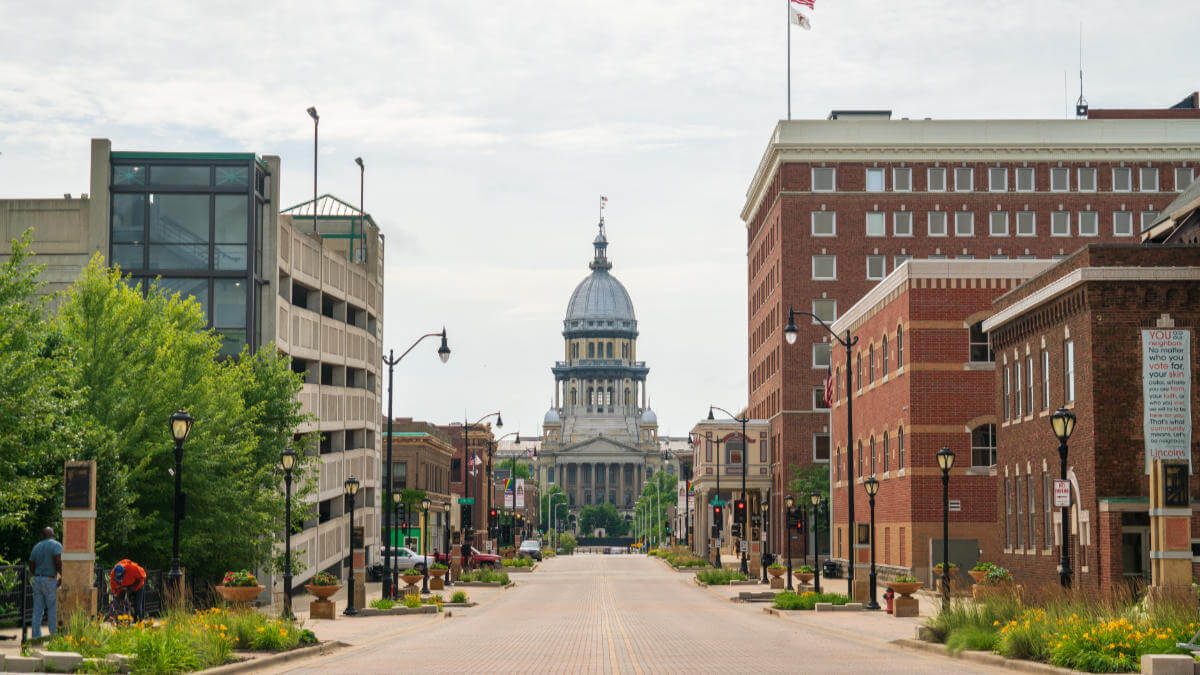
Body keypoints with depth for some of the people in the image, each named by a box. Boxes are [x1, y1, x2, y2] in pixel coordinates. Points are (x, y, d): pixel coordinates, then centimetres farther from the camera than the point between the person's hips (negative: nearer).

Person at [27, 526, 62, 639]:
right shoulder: (56, 545, -6)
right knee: (52, 609, 2)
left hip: (37, 579, 5)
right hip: (50, 580, -5)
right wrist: (61, 576, -10)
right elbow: (58, 561, -20)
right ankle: (54, 635, 5)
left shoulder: (36, 547, 12)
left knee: (38, 609, 7)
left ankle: (36, 636, 5)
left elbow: (31, 567, 11)